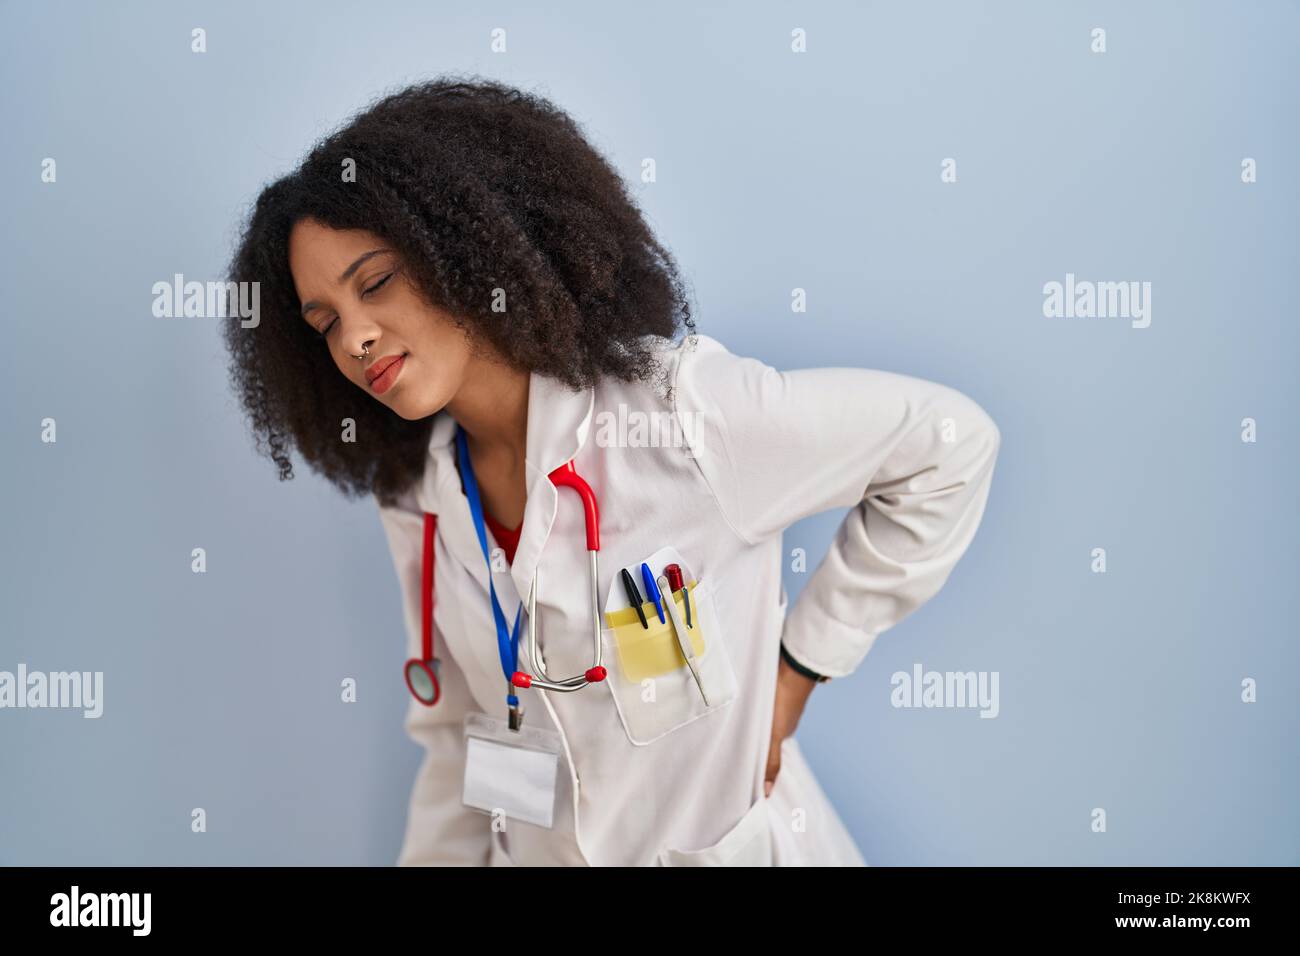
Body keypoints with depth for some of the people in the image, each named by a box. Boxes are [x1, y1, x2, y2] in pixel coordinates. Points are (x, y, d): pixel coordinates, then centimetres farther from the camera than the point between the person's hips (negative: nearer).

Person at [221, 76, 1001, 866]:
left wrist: (800, 664, -15)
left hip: (728, 842, -4)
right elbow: (458, 736, 4)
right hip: (537, 847, 5)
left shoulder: (674, 409, -25)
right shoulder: (415, 502, -6)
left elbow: (949, 443, -17)